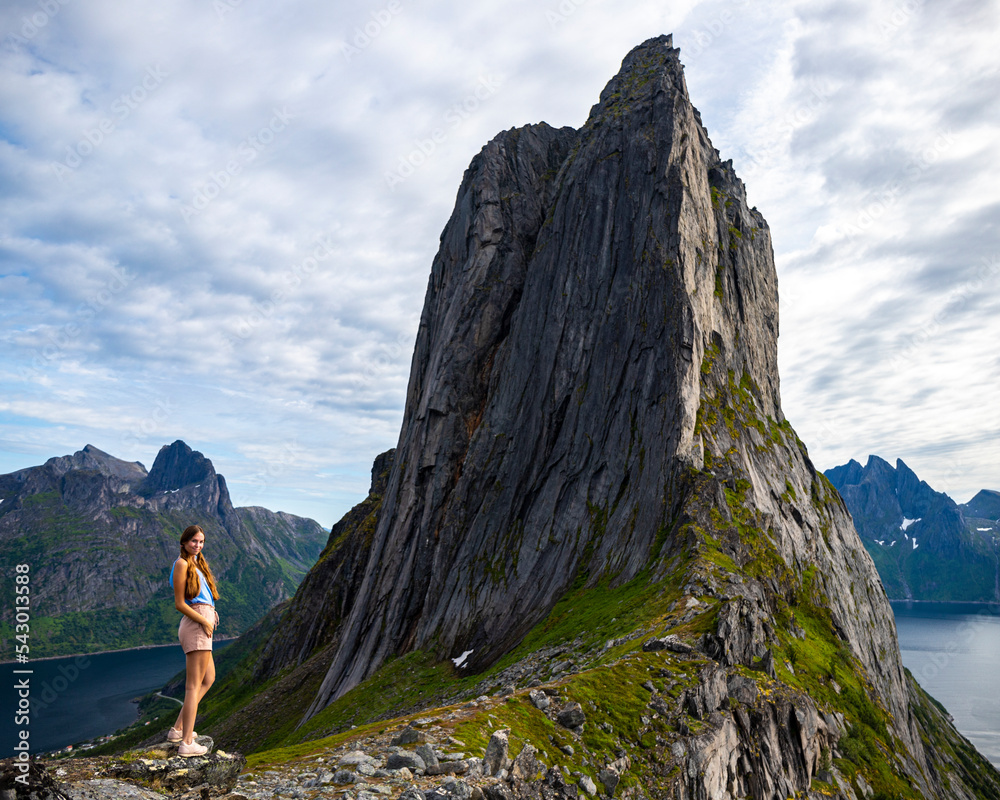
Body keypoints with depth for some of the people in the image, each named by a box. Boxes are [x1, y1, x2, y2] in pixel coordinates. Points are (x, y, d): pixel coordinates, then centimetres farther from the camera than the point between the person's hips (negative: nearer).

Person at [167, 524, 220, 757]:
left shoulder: (197, 563, 18)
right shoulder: (182, 564, -9)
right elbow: (179, 604, -13)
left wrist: (212, 613, 5)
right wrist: (204, 621, -14)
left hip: (203, 624, 10)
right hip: (196, 625, -10)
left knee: (208, 679, 19)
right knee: (194, 685, -8)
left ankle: (178, 729, 23)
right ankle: (187, 742, -5)